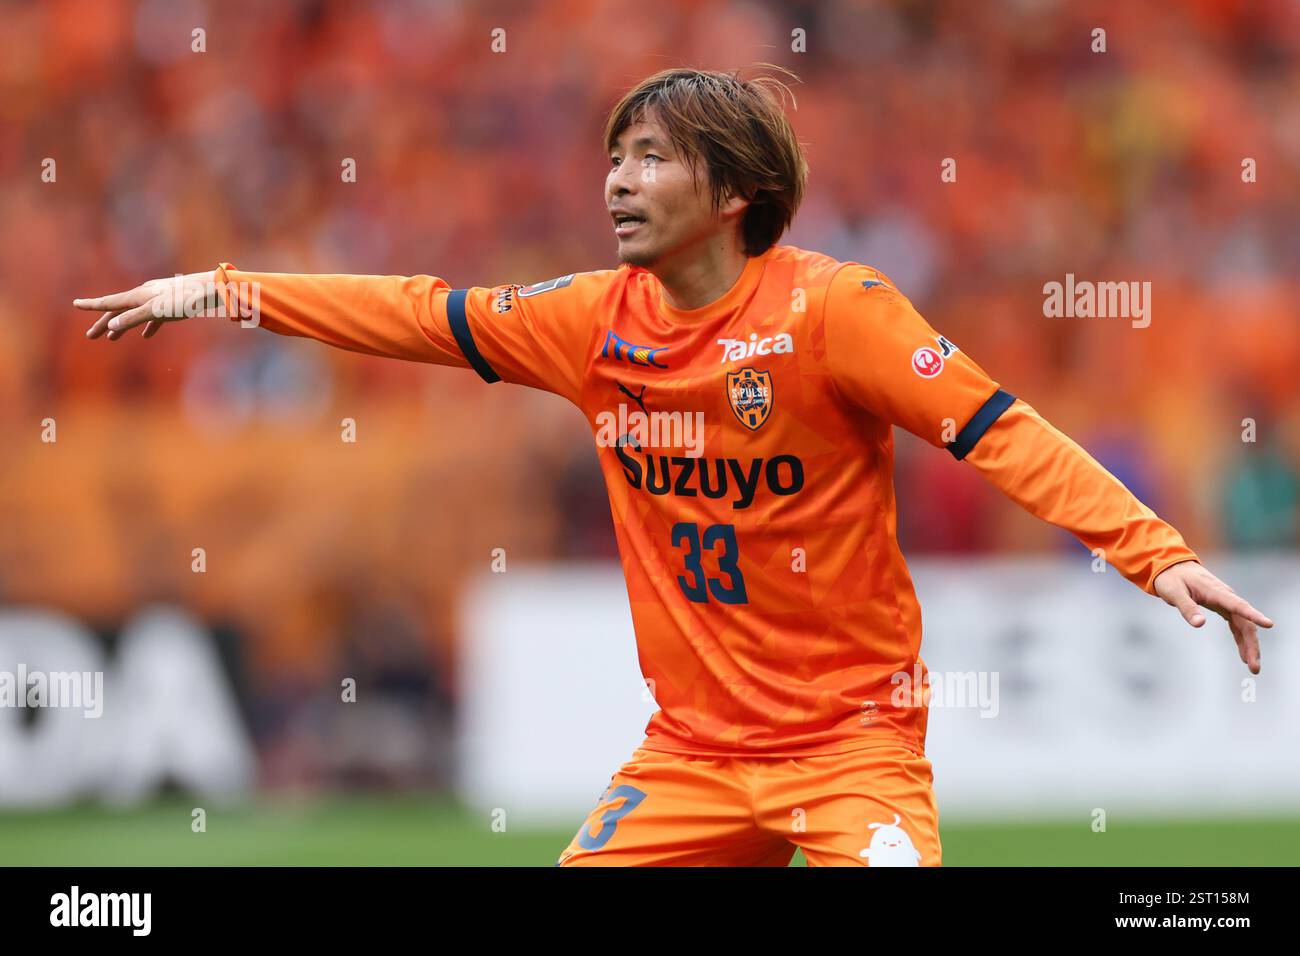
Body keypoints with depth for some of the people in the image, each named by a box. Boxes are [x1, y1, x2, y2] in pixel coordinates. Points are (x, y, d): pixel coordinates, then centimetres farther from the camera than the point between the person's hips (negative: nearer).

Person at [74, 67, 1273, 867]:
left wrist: (1155, 551, -29)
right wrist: (215, 291, 15)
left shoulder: (832, 307, -14)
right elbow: (419, 315, 13)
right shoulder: (596, 321, 2)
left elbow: (997, 430, -18)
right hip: (692, 749, 5)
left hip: (852, 742, -5)